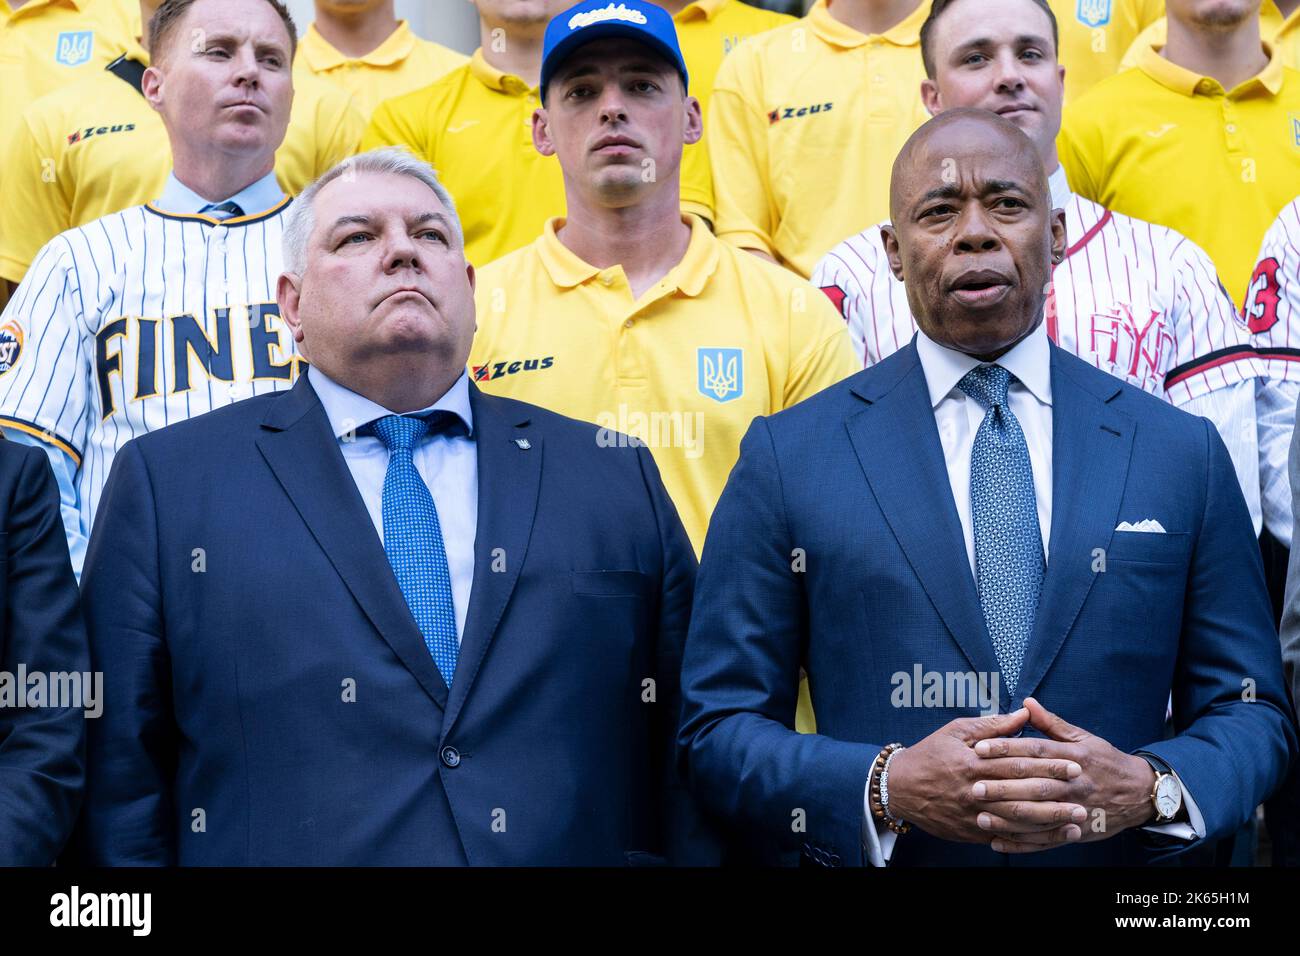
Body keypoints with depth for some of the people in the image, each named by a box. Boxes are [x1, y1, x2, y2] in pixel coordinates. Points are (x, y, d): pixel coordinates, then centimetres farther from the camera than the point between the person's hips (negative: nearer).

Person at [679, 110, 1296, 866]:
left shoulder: (1183, 453, -1)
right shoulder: (788, 457, -6)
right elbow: (716, 730, -6)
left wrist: (1151, 791, -17)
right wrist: (888, 788, -21)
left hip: (1120, 877, 2)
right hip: (883, 858, -1)